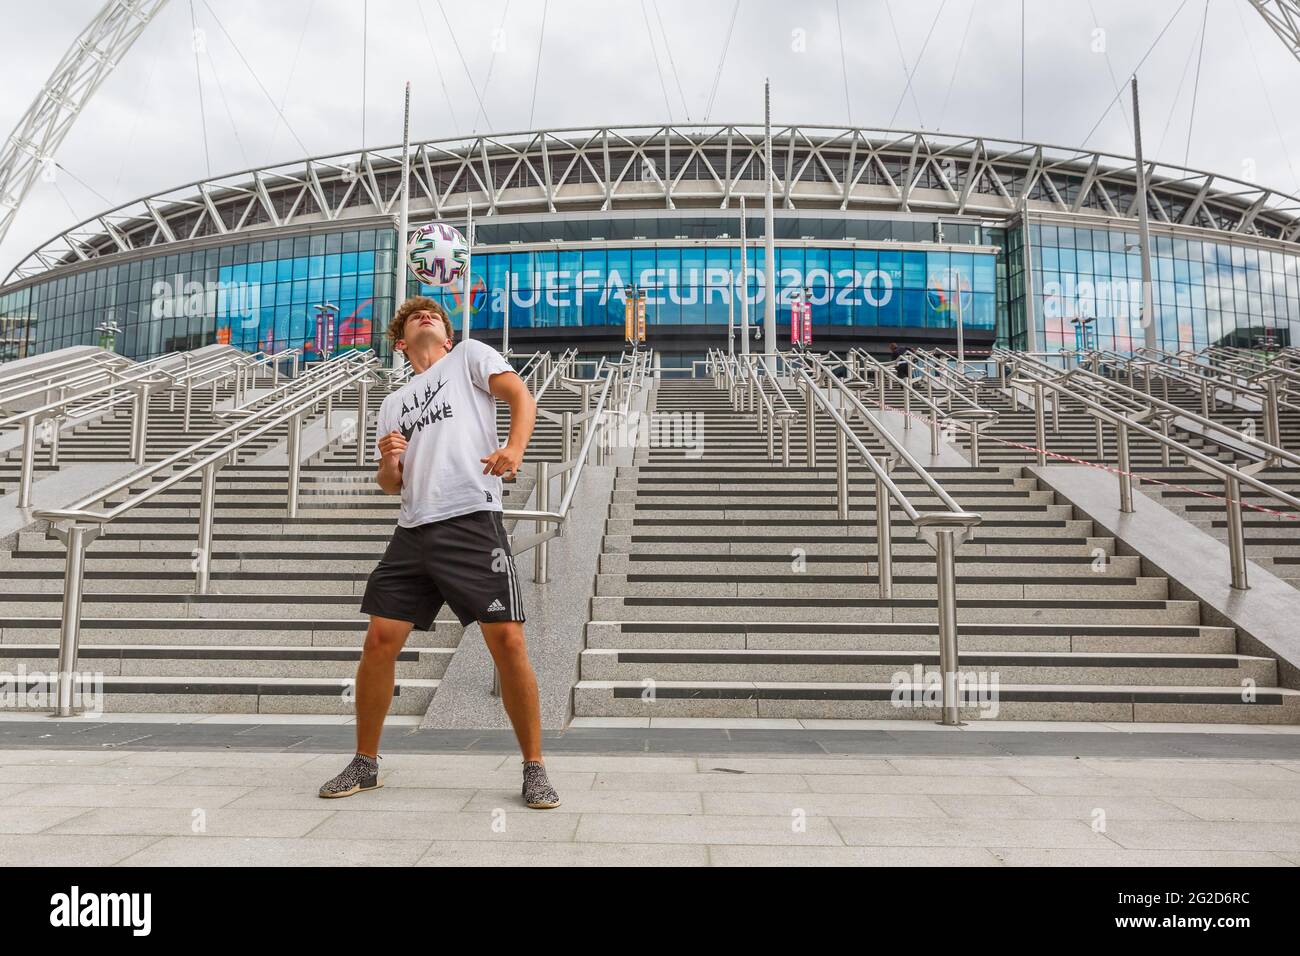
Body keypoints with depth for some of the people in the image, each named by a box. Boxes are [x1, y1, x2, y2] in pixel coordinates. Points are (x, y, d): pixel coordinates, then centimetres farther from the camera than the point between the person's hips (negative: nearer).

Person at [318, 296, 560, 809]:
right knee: (379, 640, 1)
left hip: (473, 521, -5)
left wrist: (514, 448, -20)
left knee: (507, 640, -11)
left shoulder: (470, 355, 14)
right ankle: (365, 764, 19)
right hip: (413, 531, 5)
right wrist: (388, 463, 0)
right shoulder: (392, 404, 26)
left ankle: (534, 767, 2)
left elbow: (521, 395, -1)